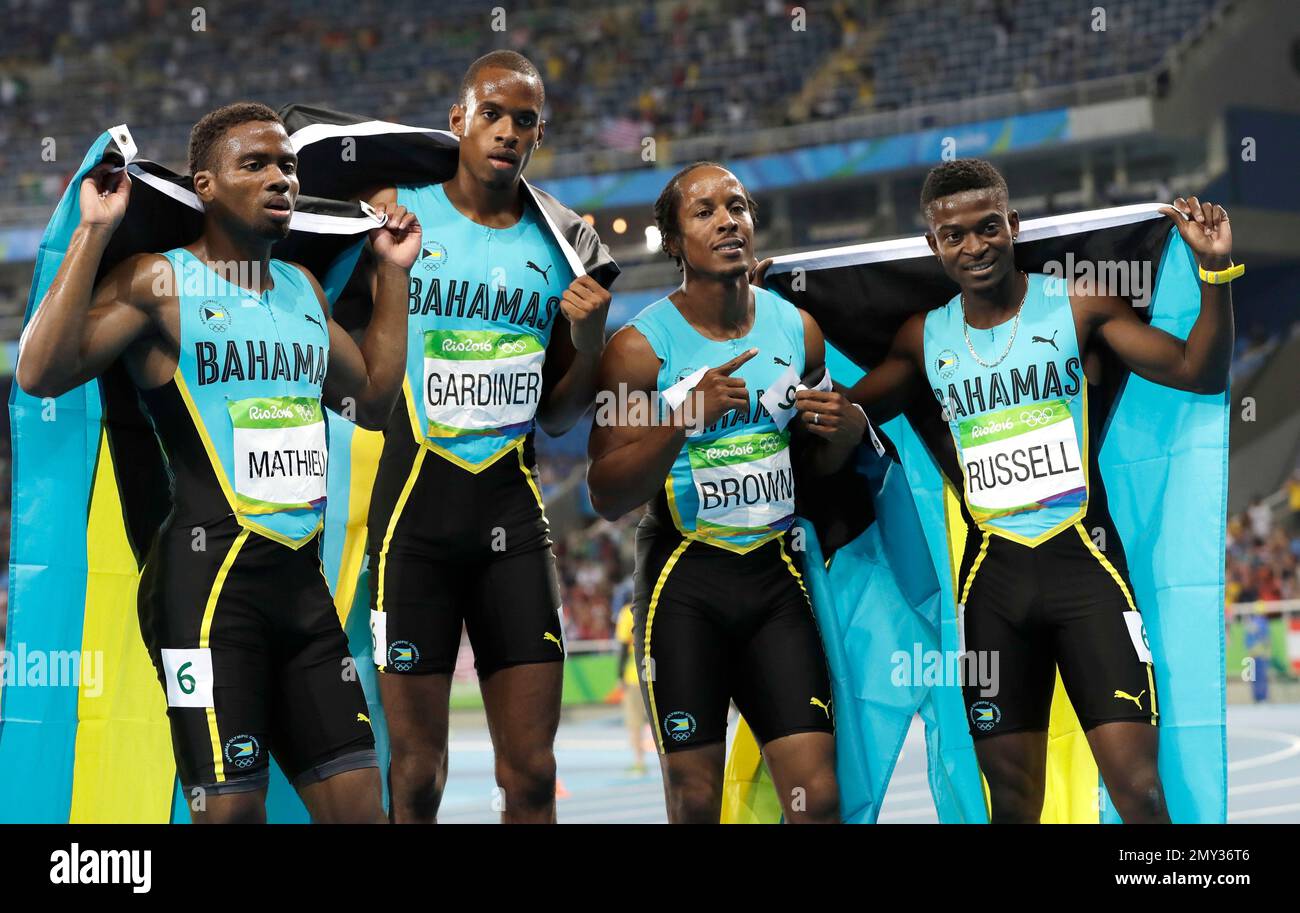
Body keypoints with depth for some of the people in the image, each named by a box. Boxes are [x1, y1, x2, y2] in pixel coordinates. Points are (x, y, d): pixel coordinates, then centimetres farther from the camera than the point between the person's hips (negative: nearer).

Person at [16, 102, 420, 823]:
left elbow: (371, 399, 28)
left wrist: (394, 273, 26)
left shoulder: (303, 289, 17)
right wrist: (93, 234, -16)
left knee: (357, 803, 6)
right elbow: (41, 373, -17)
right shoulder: (159, 282, -5)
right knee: (231, 809, -11)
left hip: (302, 578, 7)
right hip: (208, 575, -7)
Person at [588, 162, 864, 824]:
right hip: (684, 578, -3)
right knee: (694, 803, 0)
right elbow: (606, 498, -11)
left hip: (775, 571, 3)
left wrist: (846, 429, -5)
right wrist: (687, 416, -24)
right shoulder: (642, 346, -8)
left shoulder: (797, 329, 5)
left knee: (818, 795, -4)